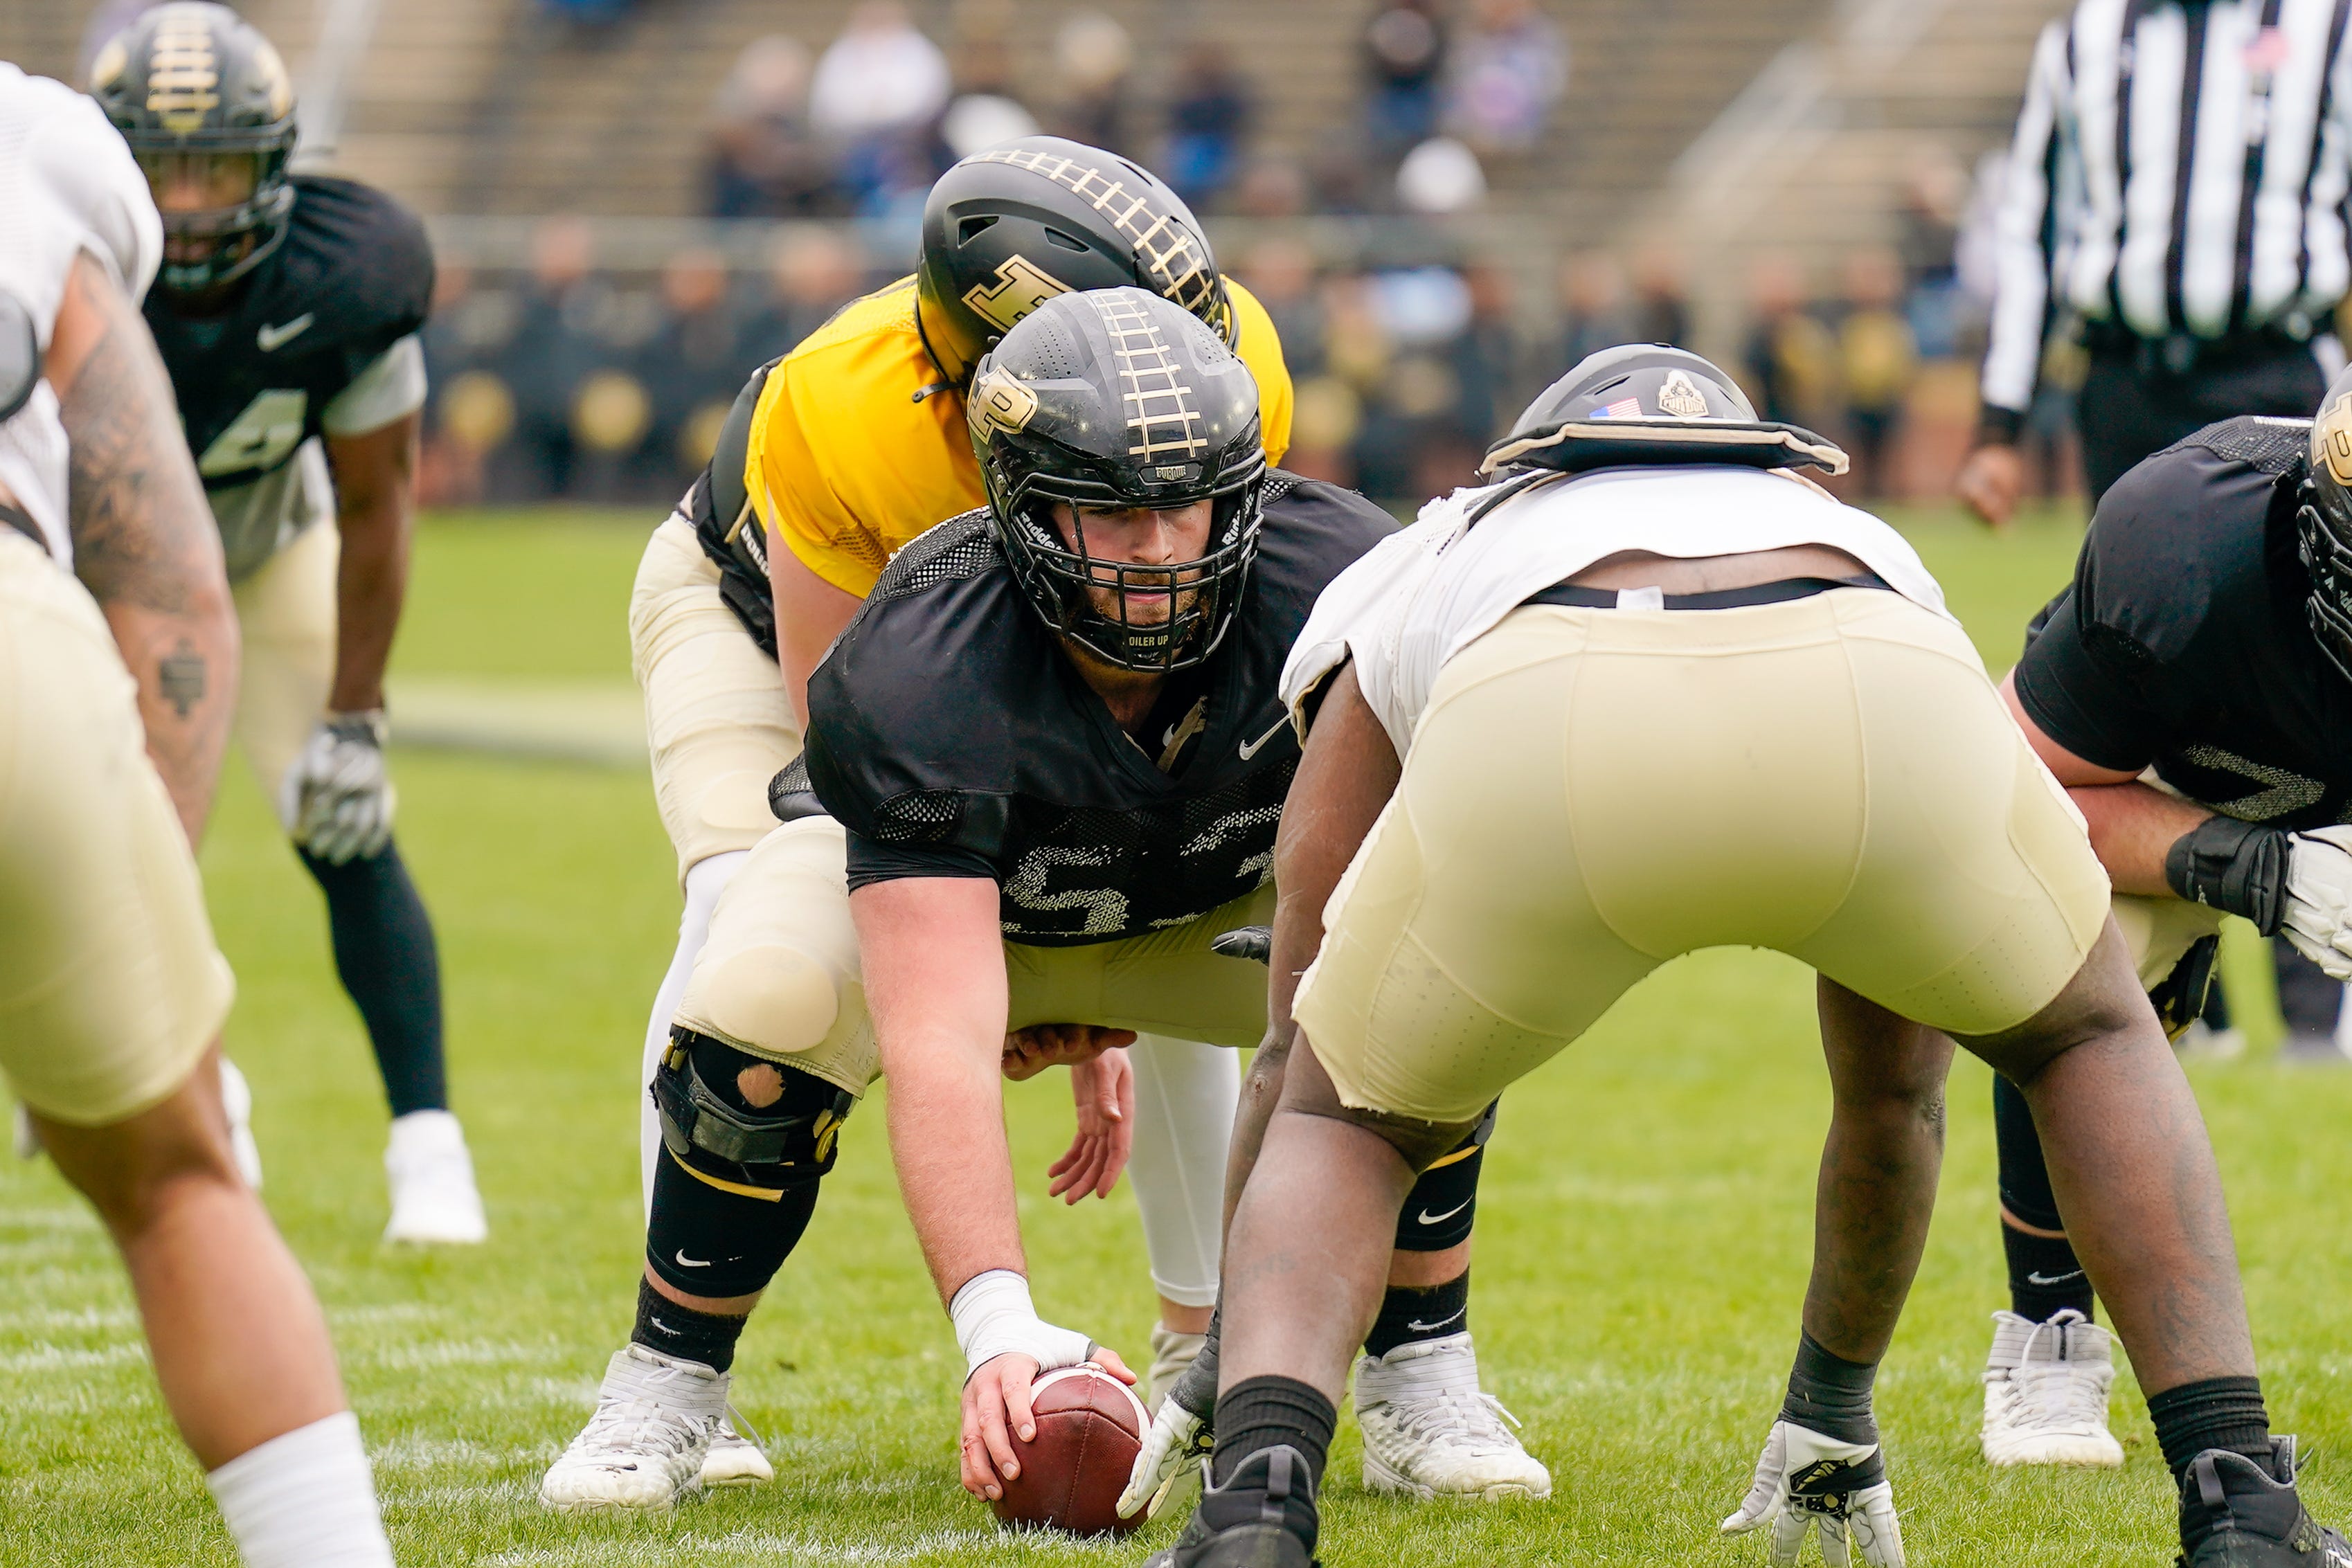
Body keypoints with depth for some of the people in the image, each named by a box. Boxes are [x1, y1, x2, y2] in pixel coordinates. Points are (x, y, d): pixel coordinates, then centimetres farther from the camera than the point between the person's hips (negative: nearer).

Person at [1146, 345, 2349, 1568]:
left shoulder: (1407, 588, 45)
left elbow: (1302, 1055, 47)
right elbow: (1894, 1093, 54)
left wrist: (1227, 1389, 59)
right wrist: (1834, 1417, 66)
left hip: (1539, 737, -1)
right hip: (1871, 726, 1)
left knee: (1344, 1130, 28)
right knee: (2089, 1039, 34)